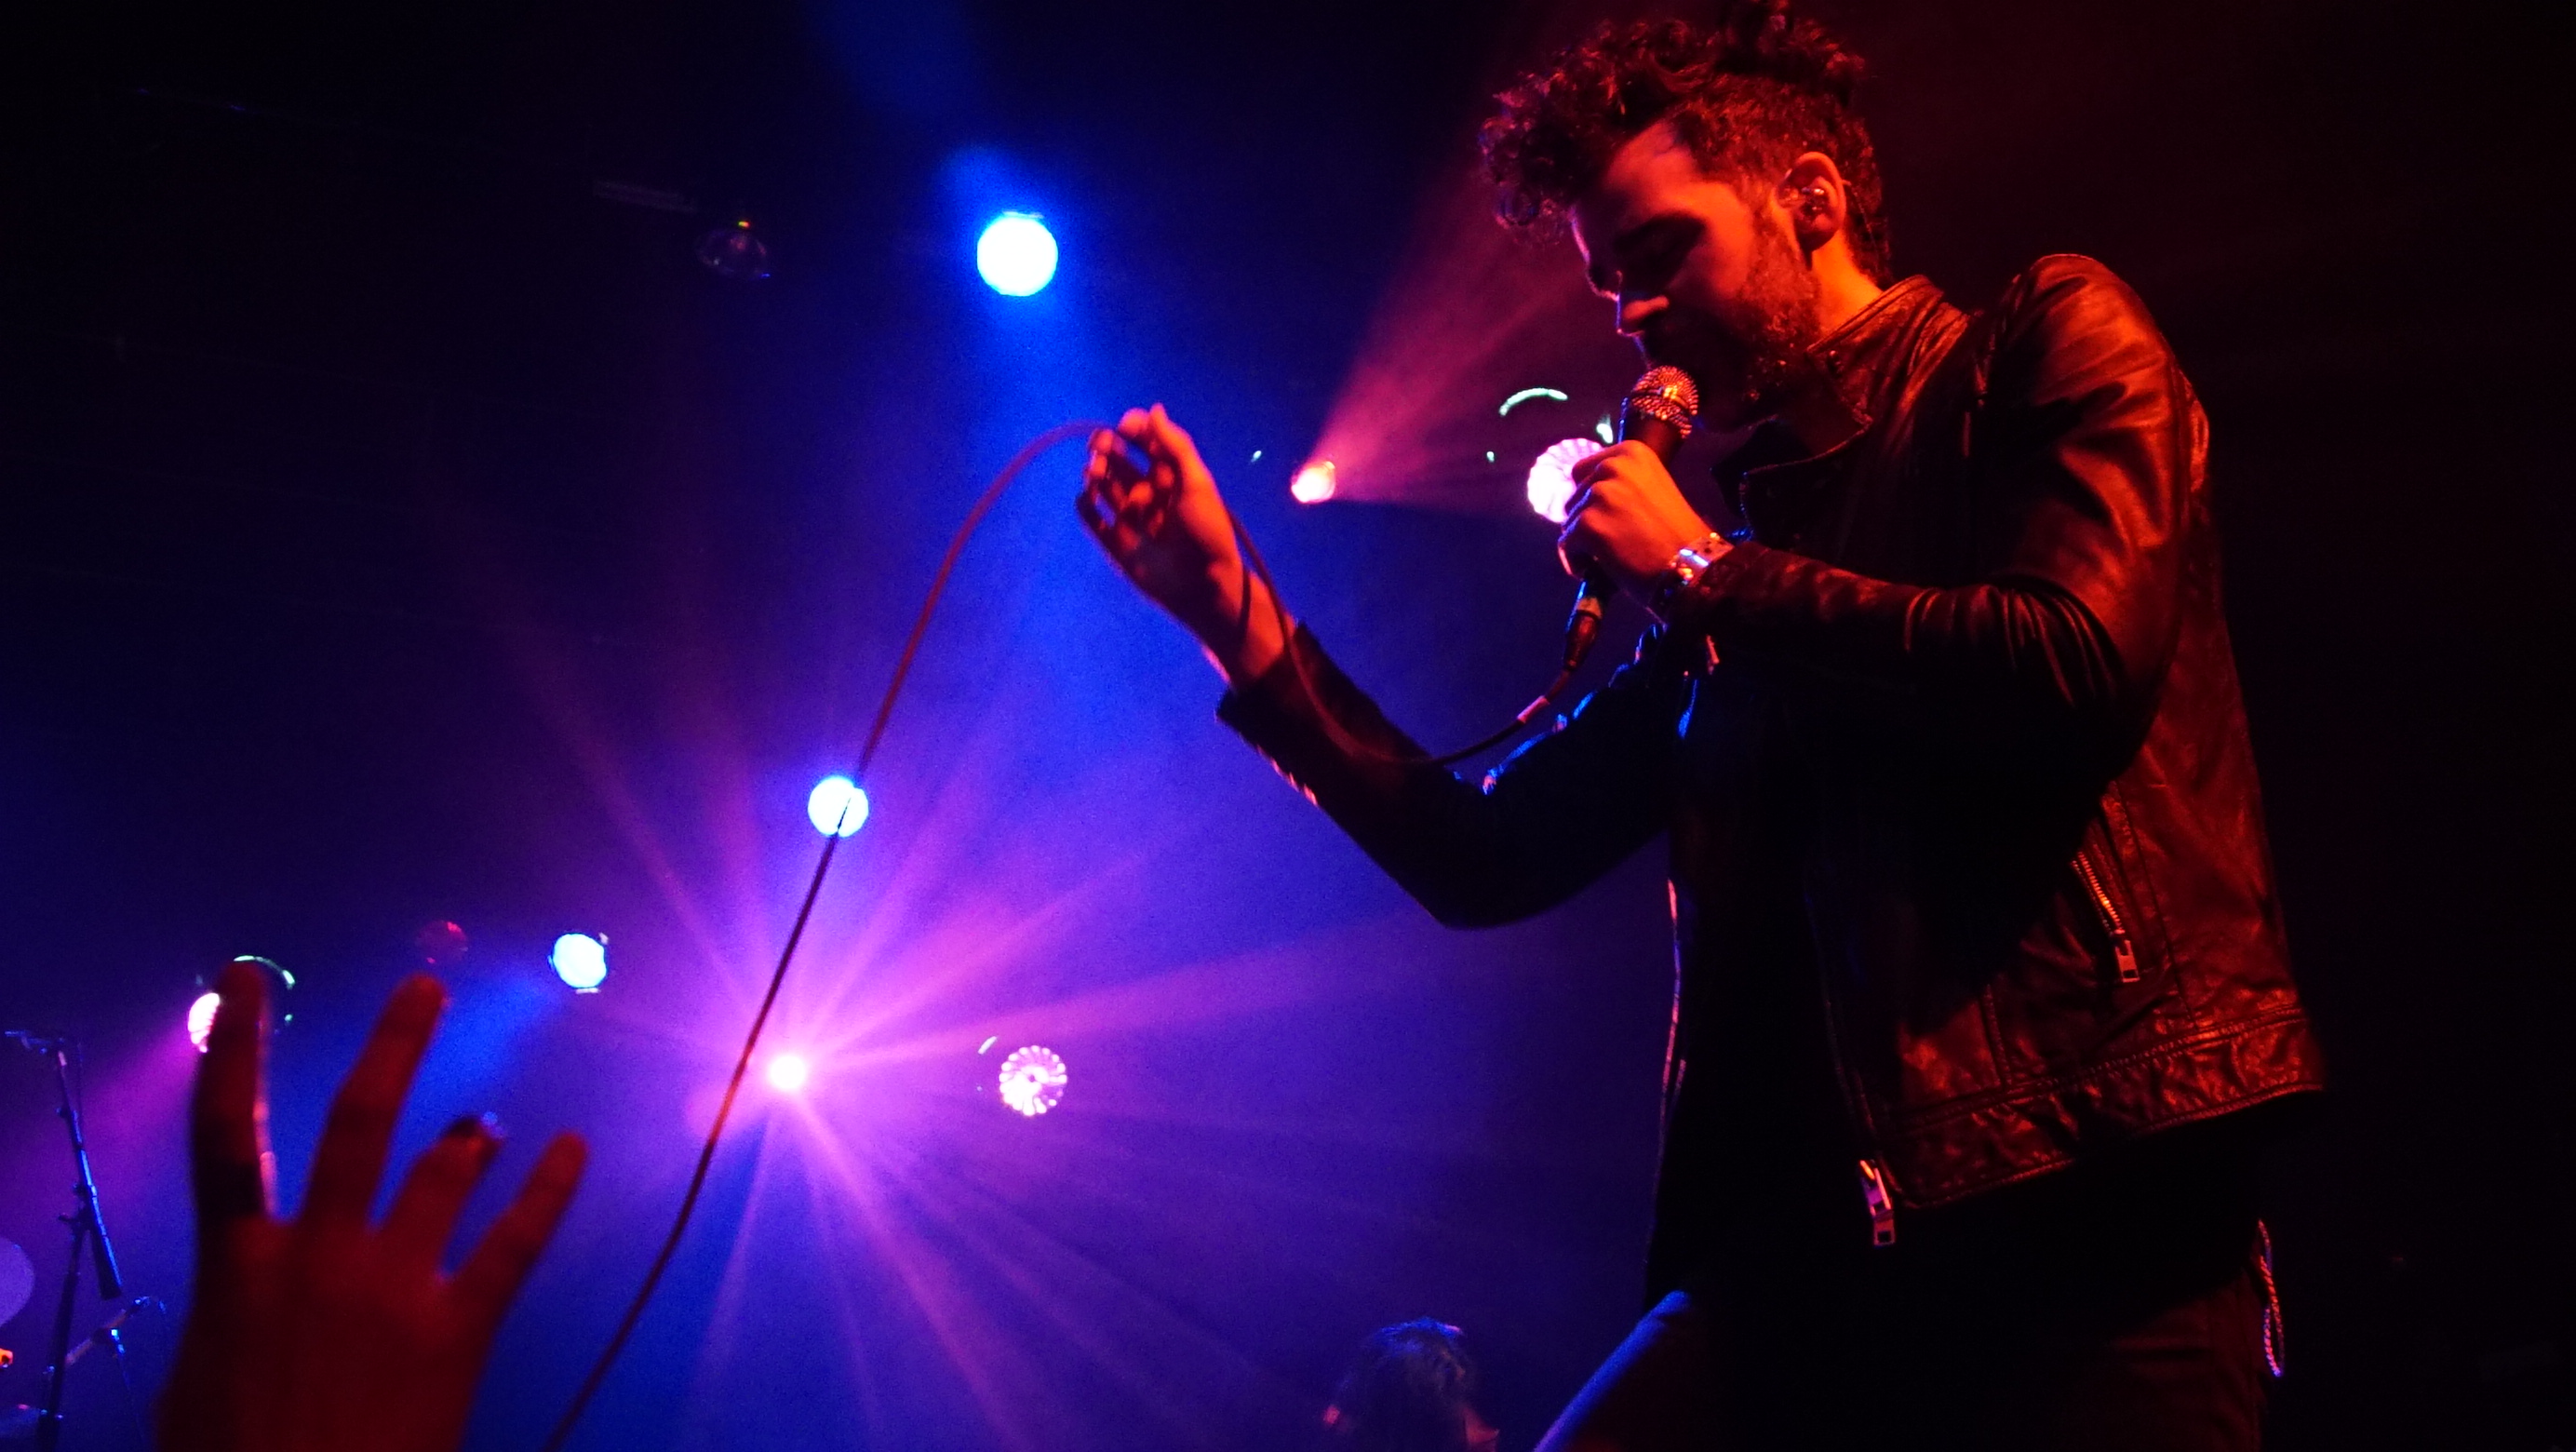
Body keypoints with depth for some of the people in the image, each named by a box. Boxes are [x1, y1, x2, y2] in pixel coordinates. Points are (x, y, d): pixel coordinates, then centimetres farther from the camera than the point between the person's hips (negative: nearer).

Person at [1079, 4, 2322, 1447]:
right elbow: (1486, 858, 13)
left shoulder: (2053, 341, 6)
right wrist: (1236, 608, 5)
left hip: (2086, 1200, -4)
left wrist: (1702, 567, -3)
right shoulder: (1747, 543, 18)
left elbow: (2080, 668, -13)